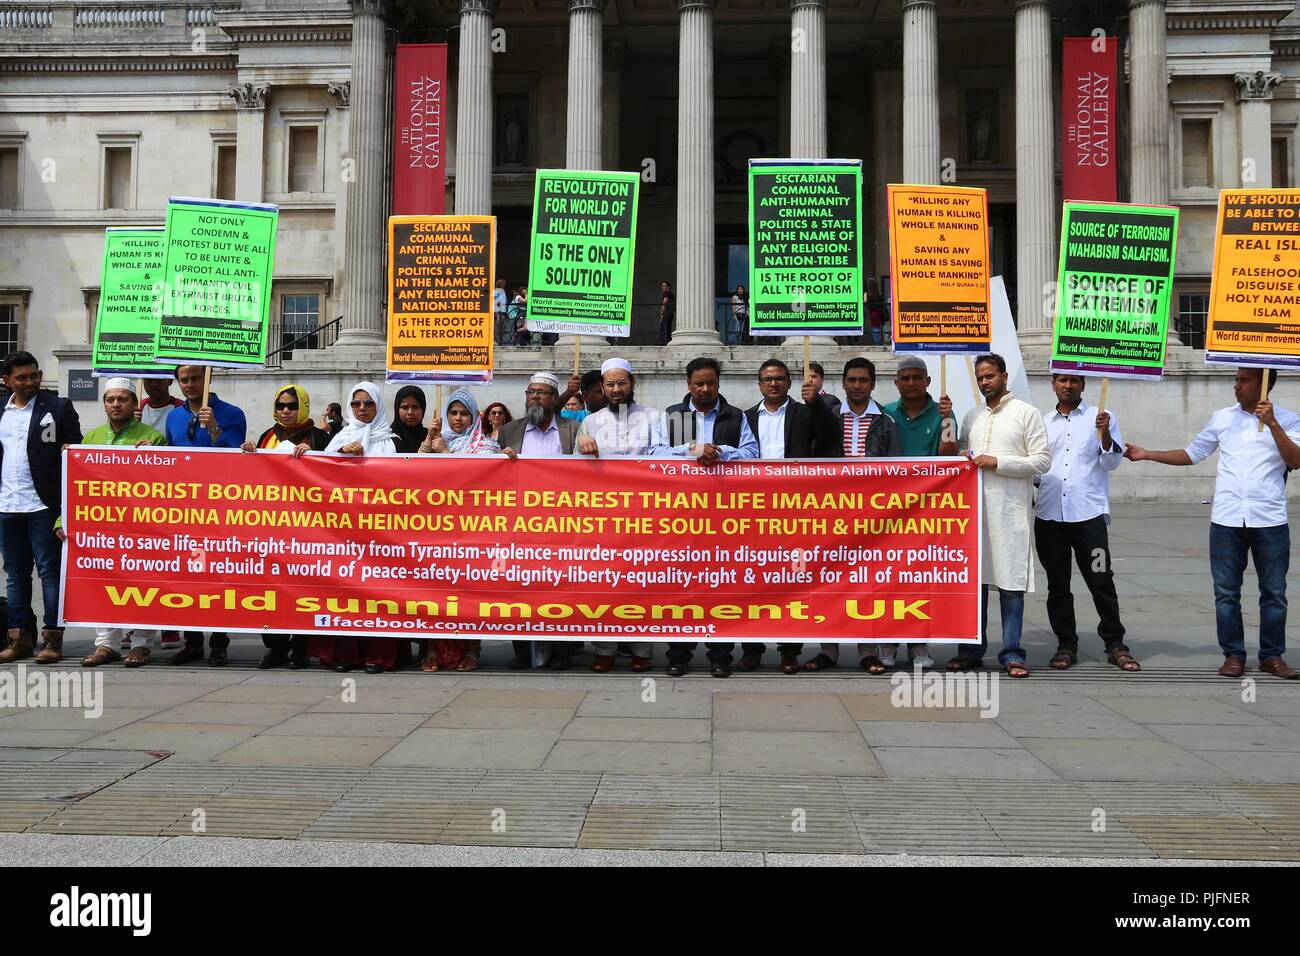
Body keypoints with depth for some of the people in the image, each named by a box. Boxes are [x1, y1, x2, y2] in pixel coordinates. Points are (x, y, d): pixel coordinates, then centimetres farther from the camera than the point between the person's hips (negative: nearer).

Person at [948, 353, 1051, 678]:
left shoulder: (1026, 413, 2)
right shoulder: (971, 416, 17)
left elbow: (1042, 461, -4)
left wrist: (997, 463, -13)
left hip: (1010, 509, -5)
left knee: (1011, 583, -3)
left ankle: (1012, 654, 3)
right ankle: (972, 650, 14)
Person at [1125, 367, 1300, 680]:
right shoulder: (1222, 418, 10)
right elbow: (1192, 454, 15)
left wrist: (1272, 424, -16)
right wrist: (1147, 455, 7)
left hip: (1270, 521, -2)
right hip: (1226, 521, 2)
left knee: (1274, 592, 6)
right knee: (1226, 593, 4)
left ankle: (1272, 655, 18)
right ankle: (1233, 654, 14)